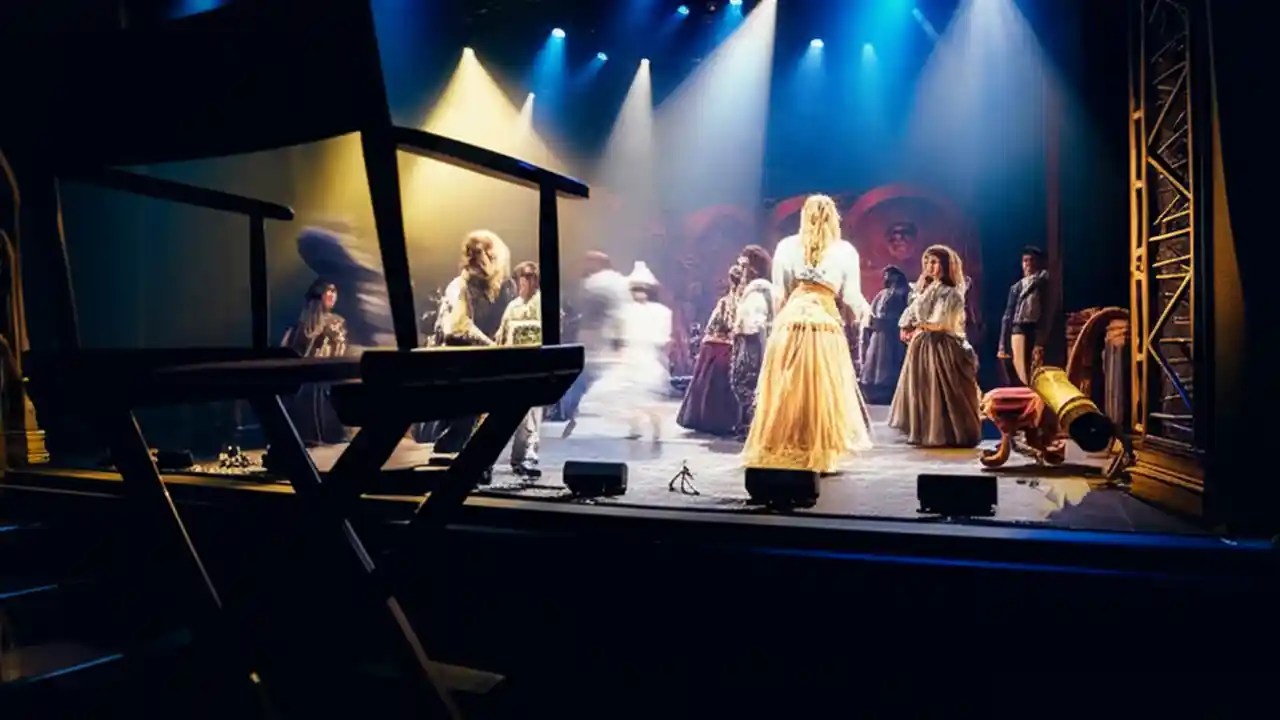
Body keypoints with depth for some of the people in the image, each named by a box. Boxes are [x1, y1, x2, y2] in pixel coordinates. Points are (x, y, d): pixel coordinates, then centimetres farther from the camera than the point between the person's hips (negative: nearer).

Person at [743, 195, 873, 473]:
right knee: (822, 394, 4)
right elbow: (851, 296, 7)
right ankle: (819, 456, 7)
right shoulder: (845, 251, 6)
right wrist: (864, 310, 27)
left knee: (785, 393, 7)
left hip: (790, 322, 2)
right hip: (826, 325, -1)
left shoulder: (786, 246, 9)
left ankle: (779, 453, 13)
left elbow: (778, 294, 10)